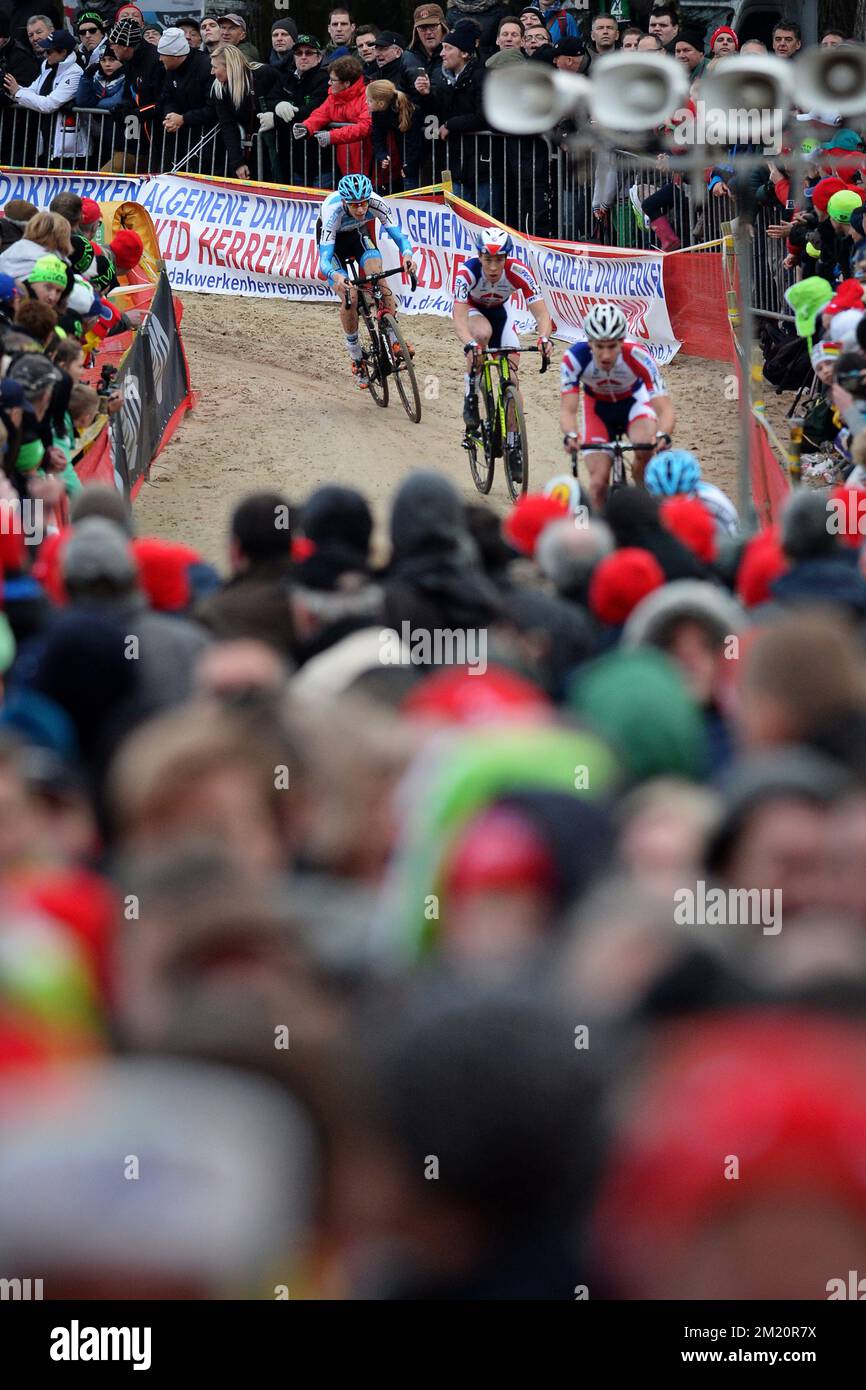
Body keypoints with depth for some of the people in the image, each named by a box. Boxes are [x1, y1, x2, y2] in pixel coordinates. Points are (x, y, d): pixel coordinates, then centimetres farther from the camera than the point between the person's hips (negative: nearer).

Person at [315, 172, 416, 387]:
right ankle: (357, 359, 1)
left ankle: (395, 341, -18)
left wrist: (407, 255, -55)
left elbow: (399, 235, -32)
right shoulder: (333, 212, -40)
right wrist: (335, 276, -66)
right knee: (349, 298, -17)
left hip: (358, 233, 2)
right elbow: (324, 260, -44)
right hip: (333, 239, -2)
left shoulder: (376, 204, -32)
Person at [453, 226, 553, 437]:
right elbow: (458, 317, -45)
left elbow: (541, 313, -35)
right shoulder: (468, 272, -37)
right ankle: (471, 397, -20)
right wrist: (470, 345, -63)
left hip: (500, 310, 2)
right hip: (472, 309, -2)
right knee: (483, 333, -37)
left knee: (511, 372, -9)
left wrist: (544, 338, -56)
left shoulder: (518, 272, -33)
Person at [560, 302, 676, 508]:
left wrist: (663, 435, -60)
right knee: (599, 482, -13)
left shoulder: (637, 356, -36)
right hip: (598, 407, 1)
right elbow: (567, 409, -34)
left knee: (646, 448, -31)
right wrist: (570, 436, -56)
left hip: (633, 401, -1)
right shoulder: (575, 358, -33)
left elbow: (665, 409, -39)